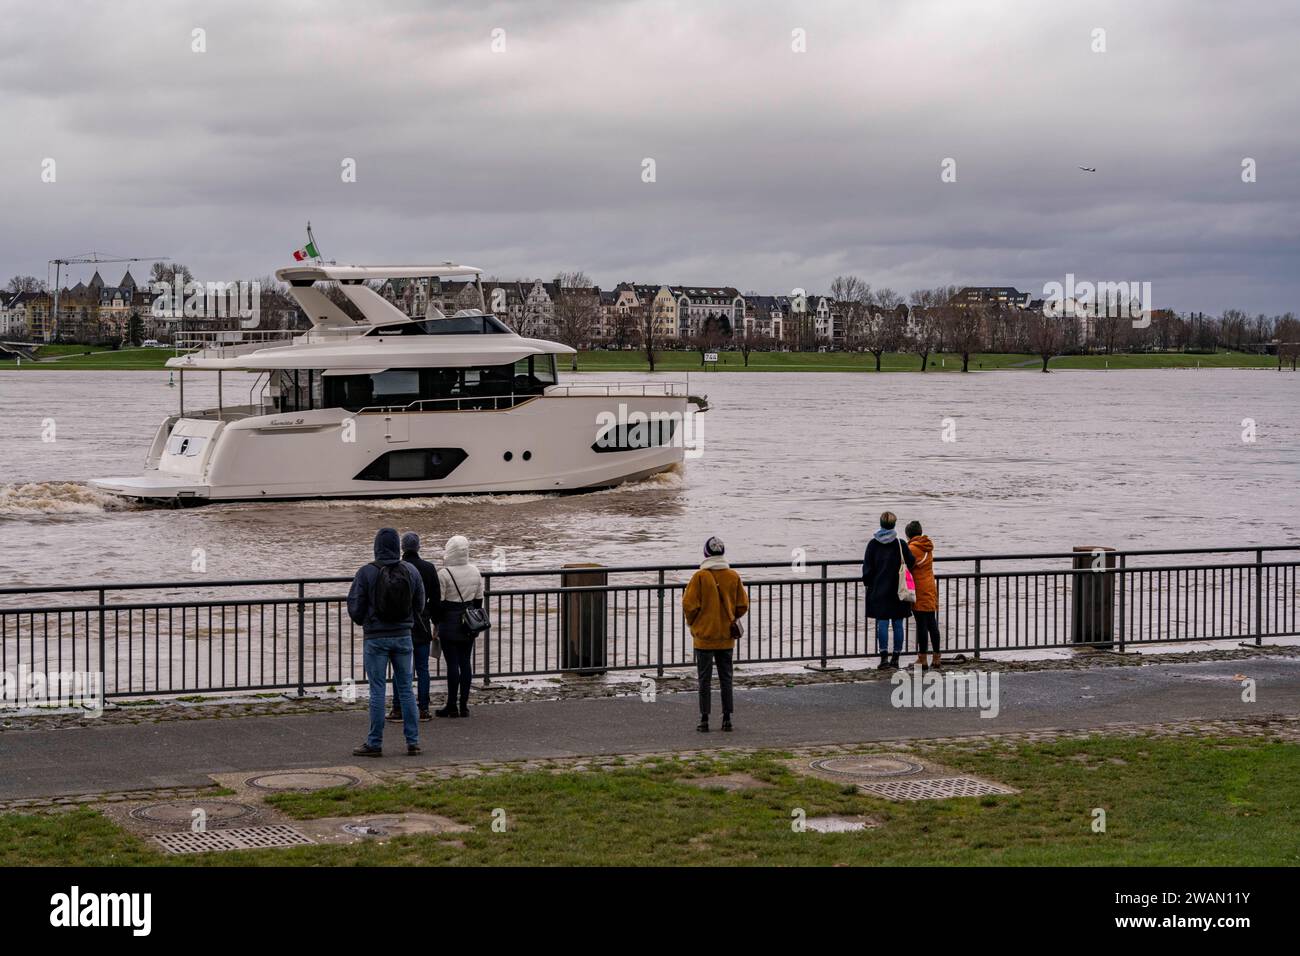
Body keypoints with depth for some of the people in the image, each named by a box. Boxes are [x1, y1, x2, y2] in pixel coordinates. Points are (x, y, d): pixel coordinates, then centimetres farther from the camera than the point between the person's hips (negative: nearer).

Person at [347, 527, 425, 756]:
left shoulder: (366, 572, -13)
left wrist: (364, 622, 13)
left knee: (377, 691, 1)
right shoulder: (411, 572, -2)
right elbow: (419, 606, 5)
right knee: (406, 690, 10)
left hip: (376, 637, -3)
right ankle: (413, 741, 11)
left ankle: (375, 744, 5)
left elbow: (355, 607, -9)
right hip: (403, 636, 3)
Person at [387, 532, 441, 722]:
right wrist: (435, 623, 12)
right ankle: (423, 709, 6)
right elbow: (436, 598, 3)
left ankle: (398, 710, 3)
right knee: (422, 669, 6)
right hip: (422, 627, 2)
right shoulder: (429, 568, -1)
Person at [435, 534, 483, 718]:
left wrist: (437, 623, -2)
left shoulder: (444, 574, -14)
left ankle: (452, 706, 2)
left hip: (449, 624, -5)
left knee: (452, 663, -2)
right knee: (466, 662, 8)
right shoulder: (475, 572, 5)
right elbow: (479, 599, 13)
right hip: (468, 626, 5)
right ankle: (464, 705, 11)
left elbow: (439, 603, -12)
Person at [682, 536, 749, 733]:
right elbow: (742, 605, 2)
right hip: (727, 636, 3)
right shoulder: (733, 577, -2)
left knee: (705, 679, 3)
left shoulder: (700, 576, -12)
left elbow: (689, 605, -13)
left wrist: (693, 624, 5)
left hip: (704, 636, -3)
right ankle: (727, 719, 11)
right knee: (726, 678, 11)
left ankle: (704, 720, 3)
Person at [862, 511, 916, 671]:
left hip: (879, 590, 0)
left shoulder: (873, 544, -3)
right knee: (897, 624, 7)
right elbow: (912, 563, -2)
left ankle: (884, 657, -9)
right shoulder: (900, 544, -6)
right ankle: (896, 657, 9)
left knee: (882, 623, 0)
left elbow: (867, 567, 0)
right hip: (897, 591, 0)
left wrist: (867, 583, 14)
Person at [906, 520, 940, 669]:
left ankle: (922, 659, -2)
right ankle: (935, 658, 13)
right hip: (931, 589, 7)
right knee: (932, 624, 10)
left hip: (919, 591, -7)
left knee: (921, 625, -5)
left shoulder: (912, 548, -12)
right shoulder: (928, 547, 12)